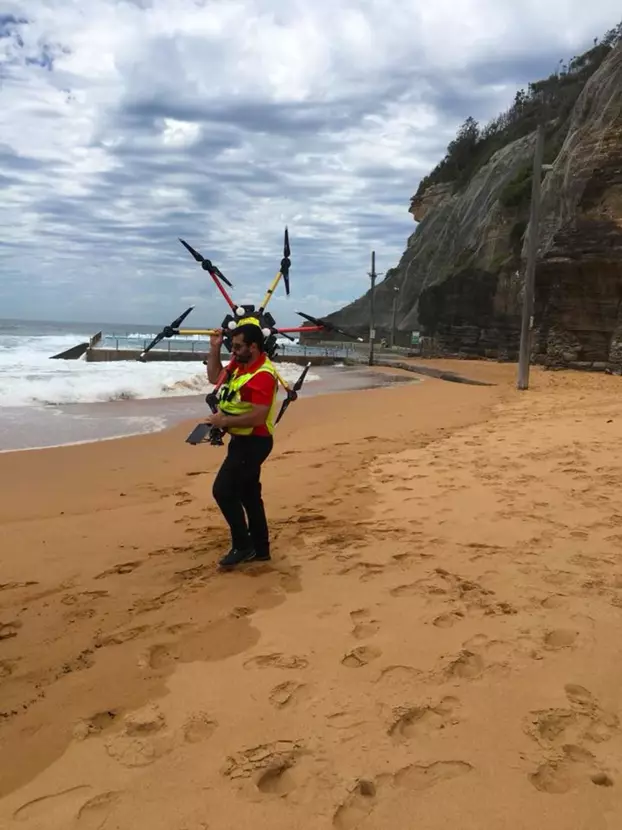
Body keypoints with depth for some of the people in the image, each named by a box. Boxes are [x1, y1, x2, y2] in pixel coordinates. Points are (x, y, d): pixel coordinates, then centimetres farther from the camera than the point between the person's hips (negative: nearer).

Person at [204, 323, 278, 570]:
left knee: (223, 490, -10)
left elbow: (258, 417, -29)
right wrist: (214, 349, 8)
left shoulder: (263, 375, -24)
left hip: (253, 443, -10)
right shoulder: (241, 365, 7)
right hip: (242, 440, 10)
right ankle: (260, 548, 24)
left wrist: (225, 421, -21)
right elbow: (215, 377, 20)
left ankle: (242, 545, 2)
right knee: (249, 494, 15)